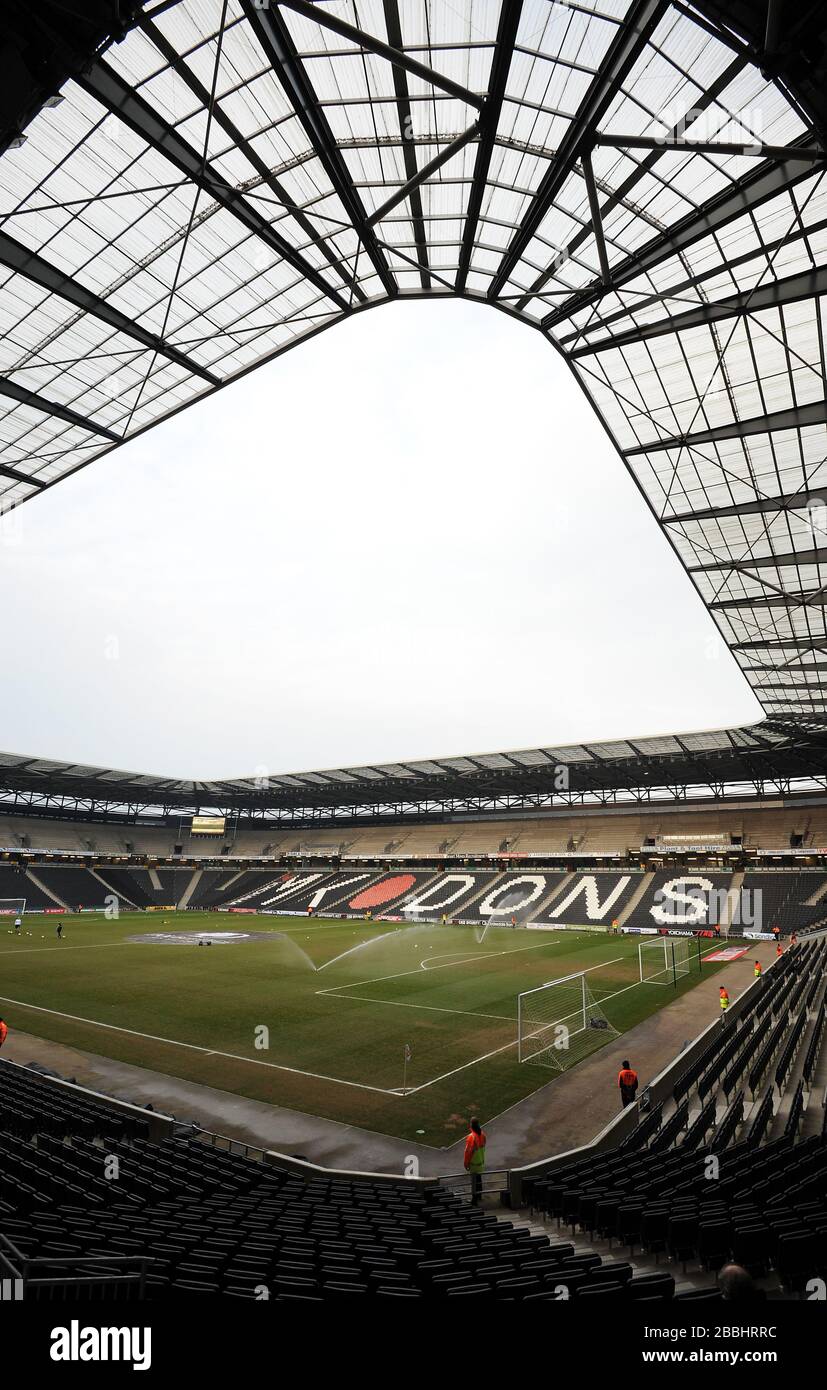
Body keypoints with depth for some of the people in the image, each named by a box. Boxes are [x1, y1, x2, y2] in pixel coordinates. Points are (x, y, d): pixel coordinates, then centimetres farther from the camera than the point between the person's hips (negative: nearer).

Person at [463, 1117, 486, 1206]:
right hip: (481, 1161, 6)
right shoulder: (482, 1134, -9)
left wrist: (466, 1163, -8)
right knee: (479, 1179, 23)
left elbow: (468, 1151, -21)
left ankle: (474, 1200, 15)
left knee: (474, 1182, 6)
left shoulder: (471, 1137, -29)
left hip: (473, 1163, -6)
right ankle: (479, 1196, 38)